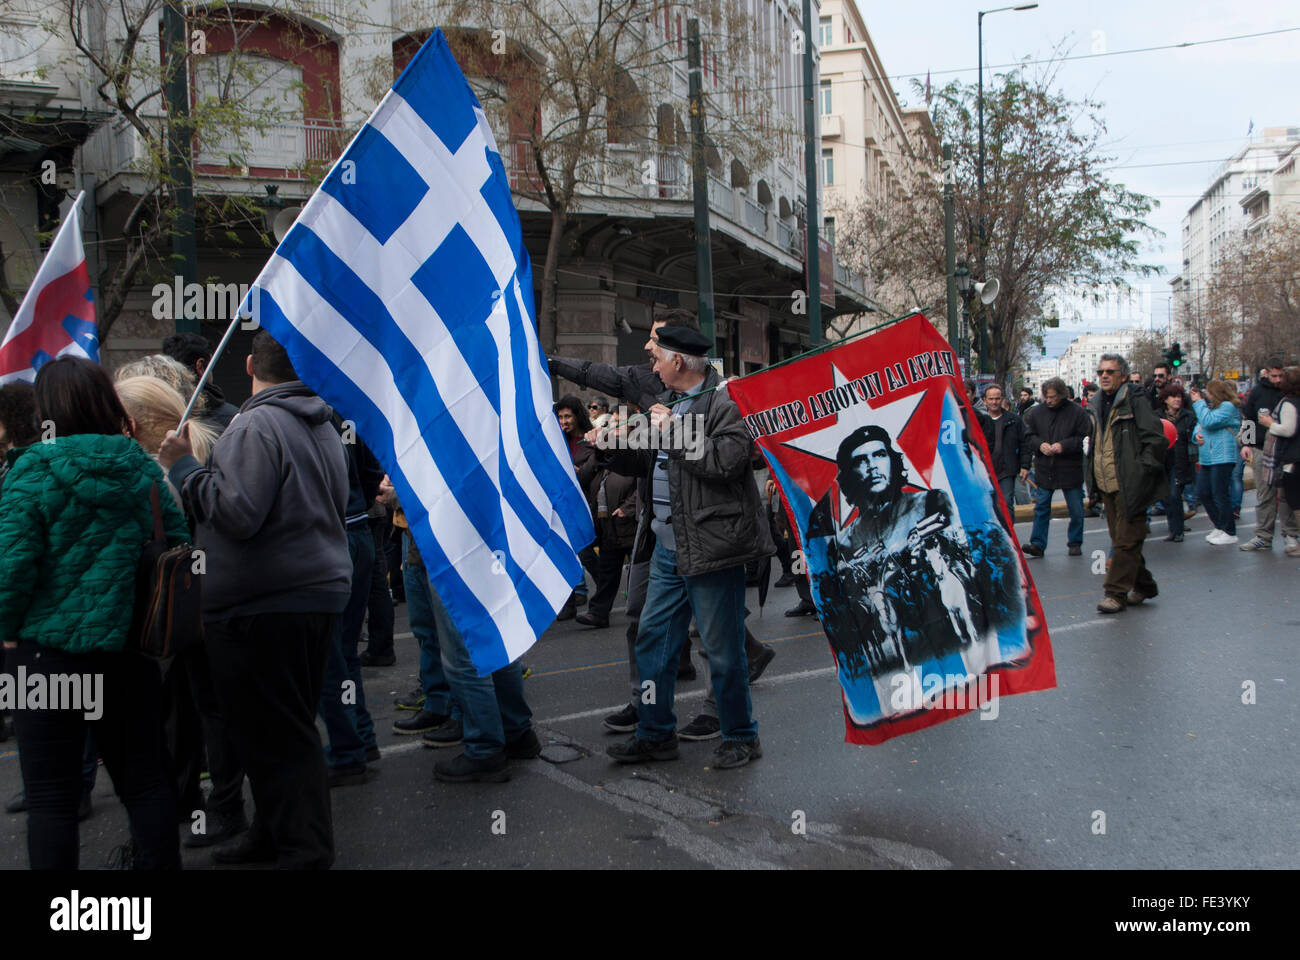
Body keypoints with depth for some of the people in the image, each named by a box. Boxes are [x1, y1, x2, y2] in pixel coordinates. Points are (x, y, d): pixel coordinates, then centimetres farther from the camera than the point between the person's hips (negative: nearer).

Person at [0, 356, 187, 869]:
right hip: (129, 648, 4)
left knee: (51, 796, 7)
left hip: (49, 650, -3)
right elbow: (181, 547, 2)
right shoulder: (145, 467, 1)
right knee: (145, 781, 15)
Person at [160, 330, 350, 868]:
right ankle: (276, 831, 31)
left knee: (270, 732, 0)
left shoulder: (256, 426, -15)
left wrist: (184, 467, -11)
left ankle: (303, 849, 7)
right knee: (292, 726, 18)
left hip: (264, 606, -9)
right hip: (320, 591, 9)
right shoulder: (323, 427, 13)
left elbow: (238, 513, -23)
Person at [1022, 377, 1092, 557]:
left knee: (1076, 511, 7)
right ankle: (1037, 544, 8)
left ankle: (1075, 543, 22)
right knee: (1041, 508, 4)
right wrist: (1040, 444, -11)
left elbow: (1085, 438, -7)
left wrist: (1064, 446, -18)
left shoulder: (1077, 412, -6)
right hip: (1044, 470, 2)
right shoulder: (1036, 412, 3)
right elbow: (1028, 436, 9)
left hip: (1070, 470, -2)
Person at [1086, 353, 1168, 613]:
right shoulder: (1098, 403, 14)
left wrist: (1141, 472, -16)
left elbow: (1156, 439, -14)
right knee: (1121, 540, 14)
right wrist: (1092, 477, 17)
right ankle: (1143, 585, 27)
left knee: (1126, 541, -4)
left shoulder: (1135, 401, -9)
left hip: (1129, 486, -8)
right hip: (1107, 486, 8)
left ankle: (1116, 592, -1)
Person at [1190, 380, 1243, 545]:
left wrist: (1198, 402, -11)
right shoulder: (1210, 406, 17)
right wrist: (1197, 434, -2)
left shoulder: (1228, 406, -11)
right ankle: (1219, 527, 25)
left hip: (1222, 458, -10)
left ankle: (1230, 533, 4)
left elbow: (1208, 421, -21)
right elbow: (1200, 424, 22)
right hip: (1207, 458, 10)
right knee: (1204, 493, 12)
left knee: (1220, 495, -6)